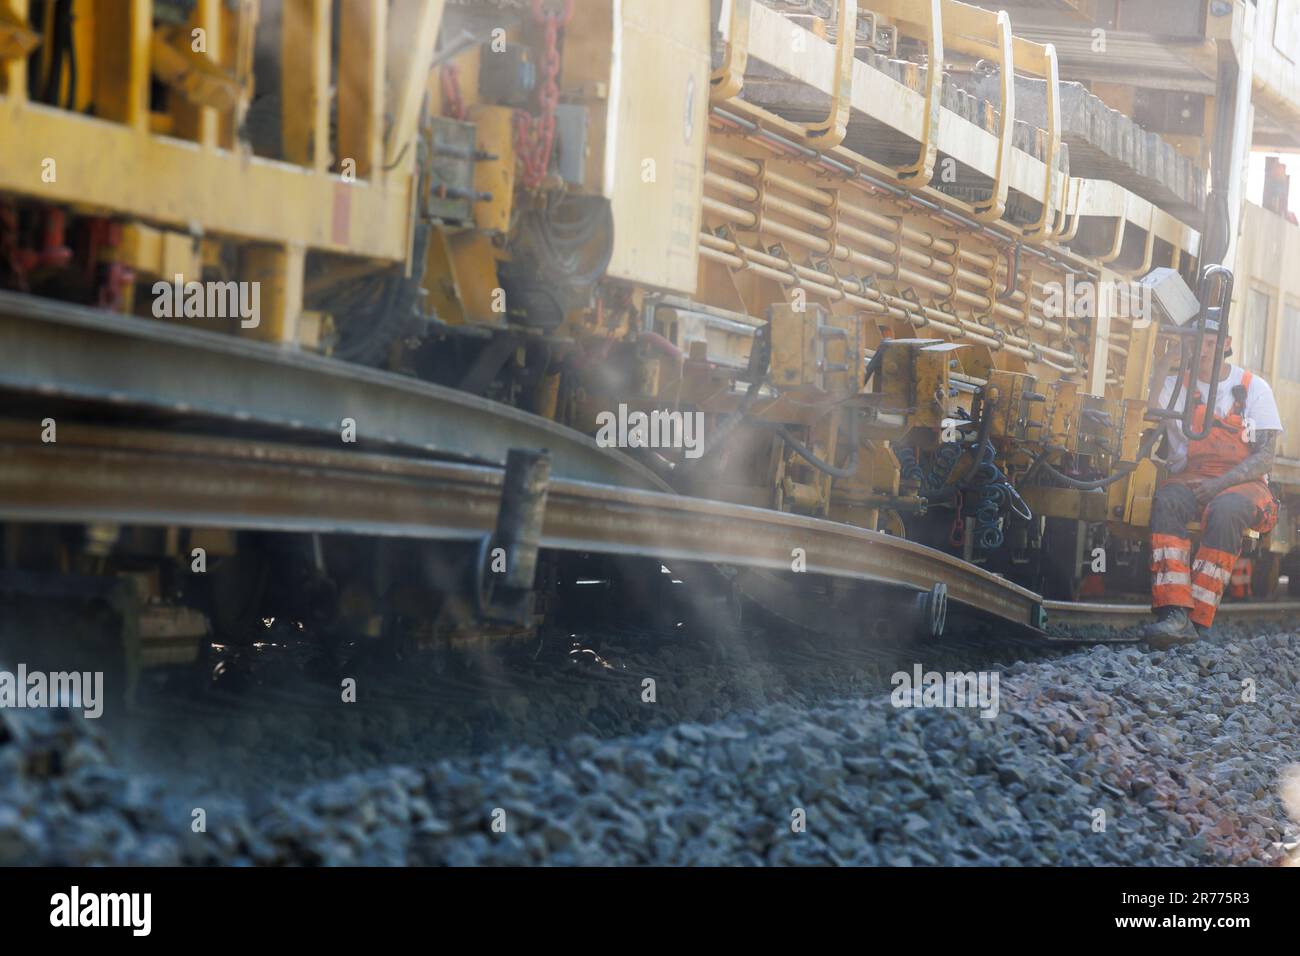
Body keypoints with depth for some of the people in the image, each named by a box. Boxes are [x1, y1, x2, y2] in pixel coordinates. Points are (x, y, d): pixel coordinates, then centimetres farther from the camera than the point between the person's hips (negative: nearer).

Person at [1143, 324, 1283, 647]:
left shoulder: (1254, 387, 6)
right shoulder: (1176, 385, 12)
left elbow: (1266, 455, -1)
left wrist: (1219, 484, -16)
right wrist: (1169, 358, -12)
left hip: (1241, 484, -2)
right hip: (1189, 479, 2)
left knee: (1225, 509, -37)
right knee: (1167, 500, -33)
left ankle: (1196, 621, -41)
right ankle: (1174, 614, -47)